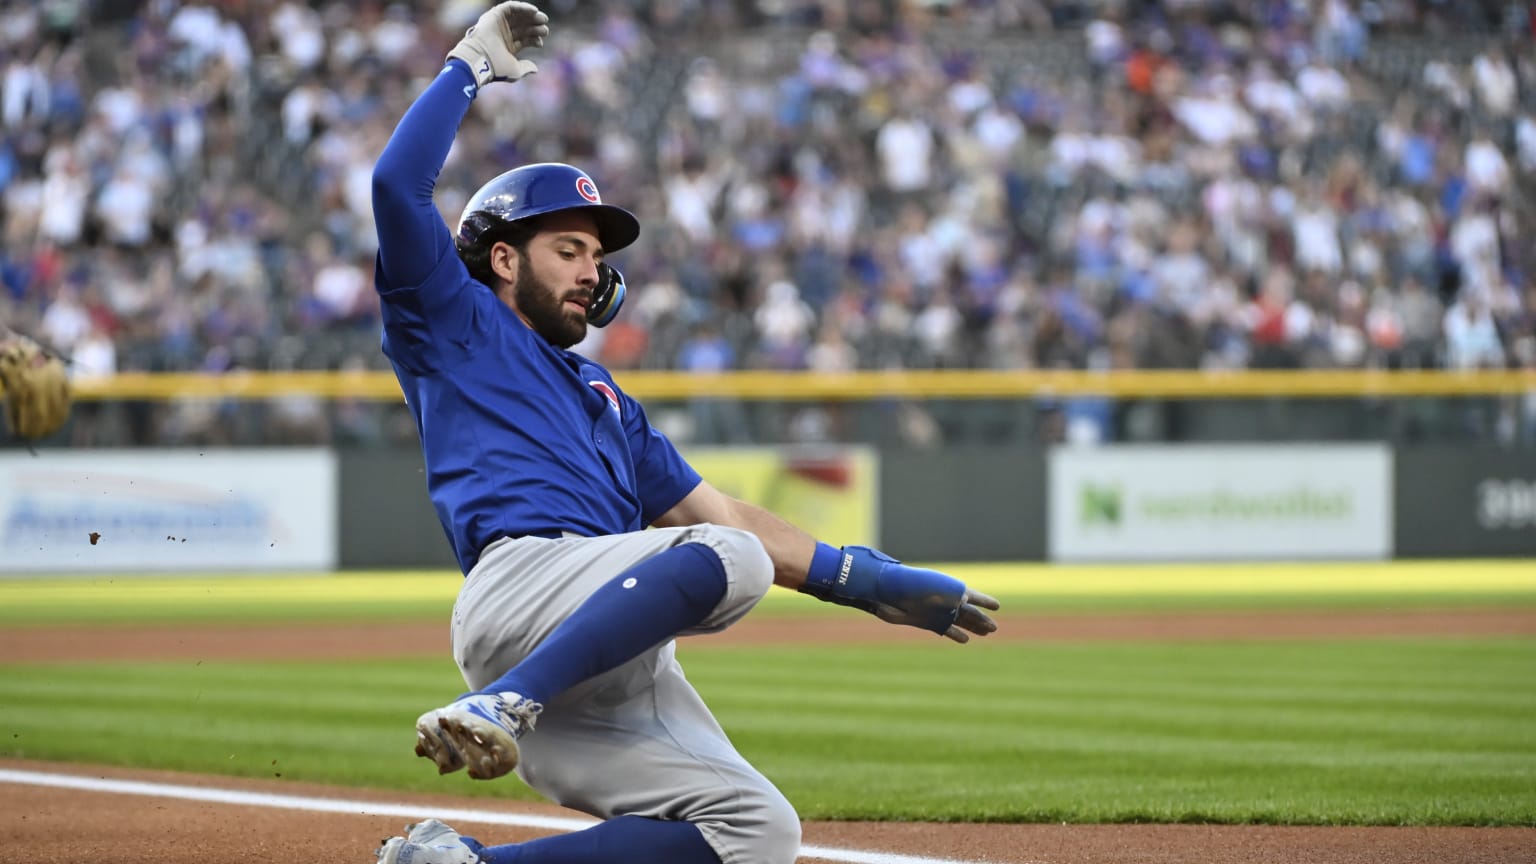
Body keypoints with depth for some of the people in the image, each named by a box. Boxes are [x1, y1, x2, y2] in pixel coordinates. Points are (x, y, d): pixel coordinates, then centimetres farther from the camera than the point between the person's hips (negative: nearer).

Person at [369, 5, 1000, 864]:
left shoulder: (604, 397, 38)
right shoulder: (454, 323, 19)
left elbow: (719, 515, 34)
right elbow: (398, 184, 4)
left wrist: (872, 582, 25)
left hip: (622, 668, 8)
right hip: (520, 578, -8)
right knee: (724, 562, -32)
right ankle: (499, 705, -40)